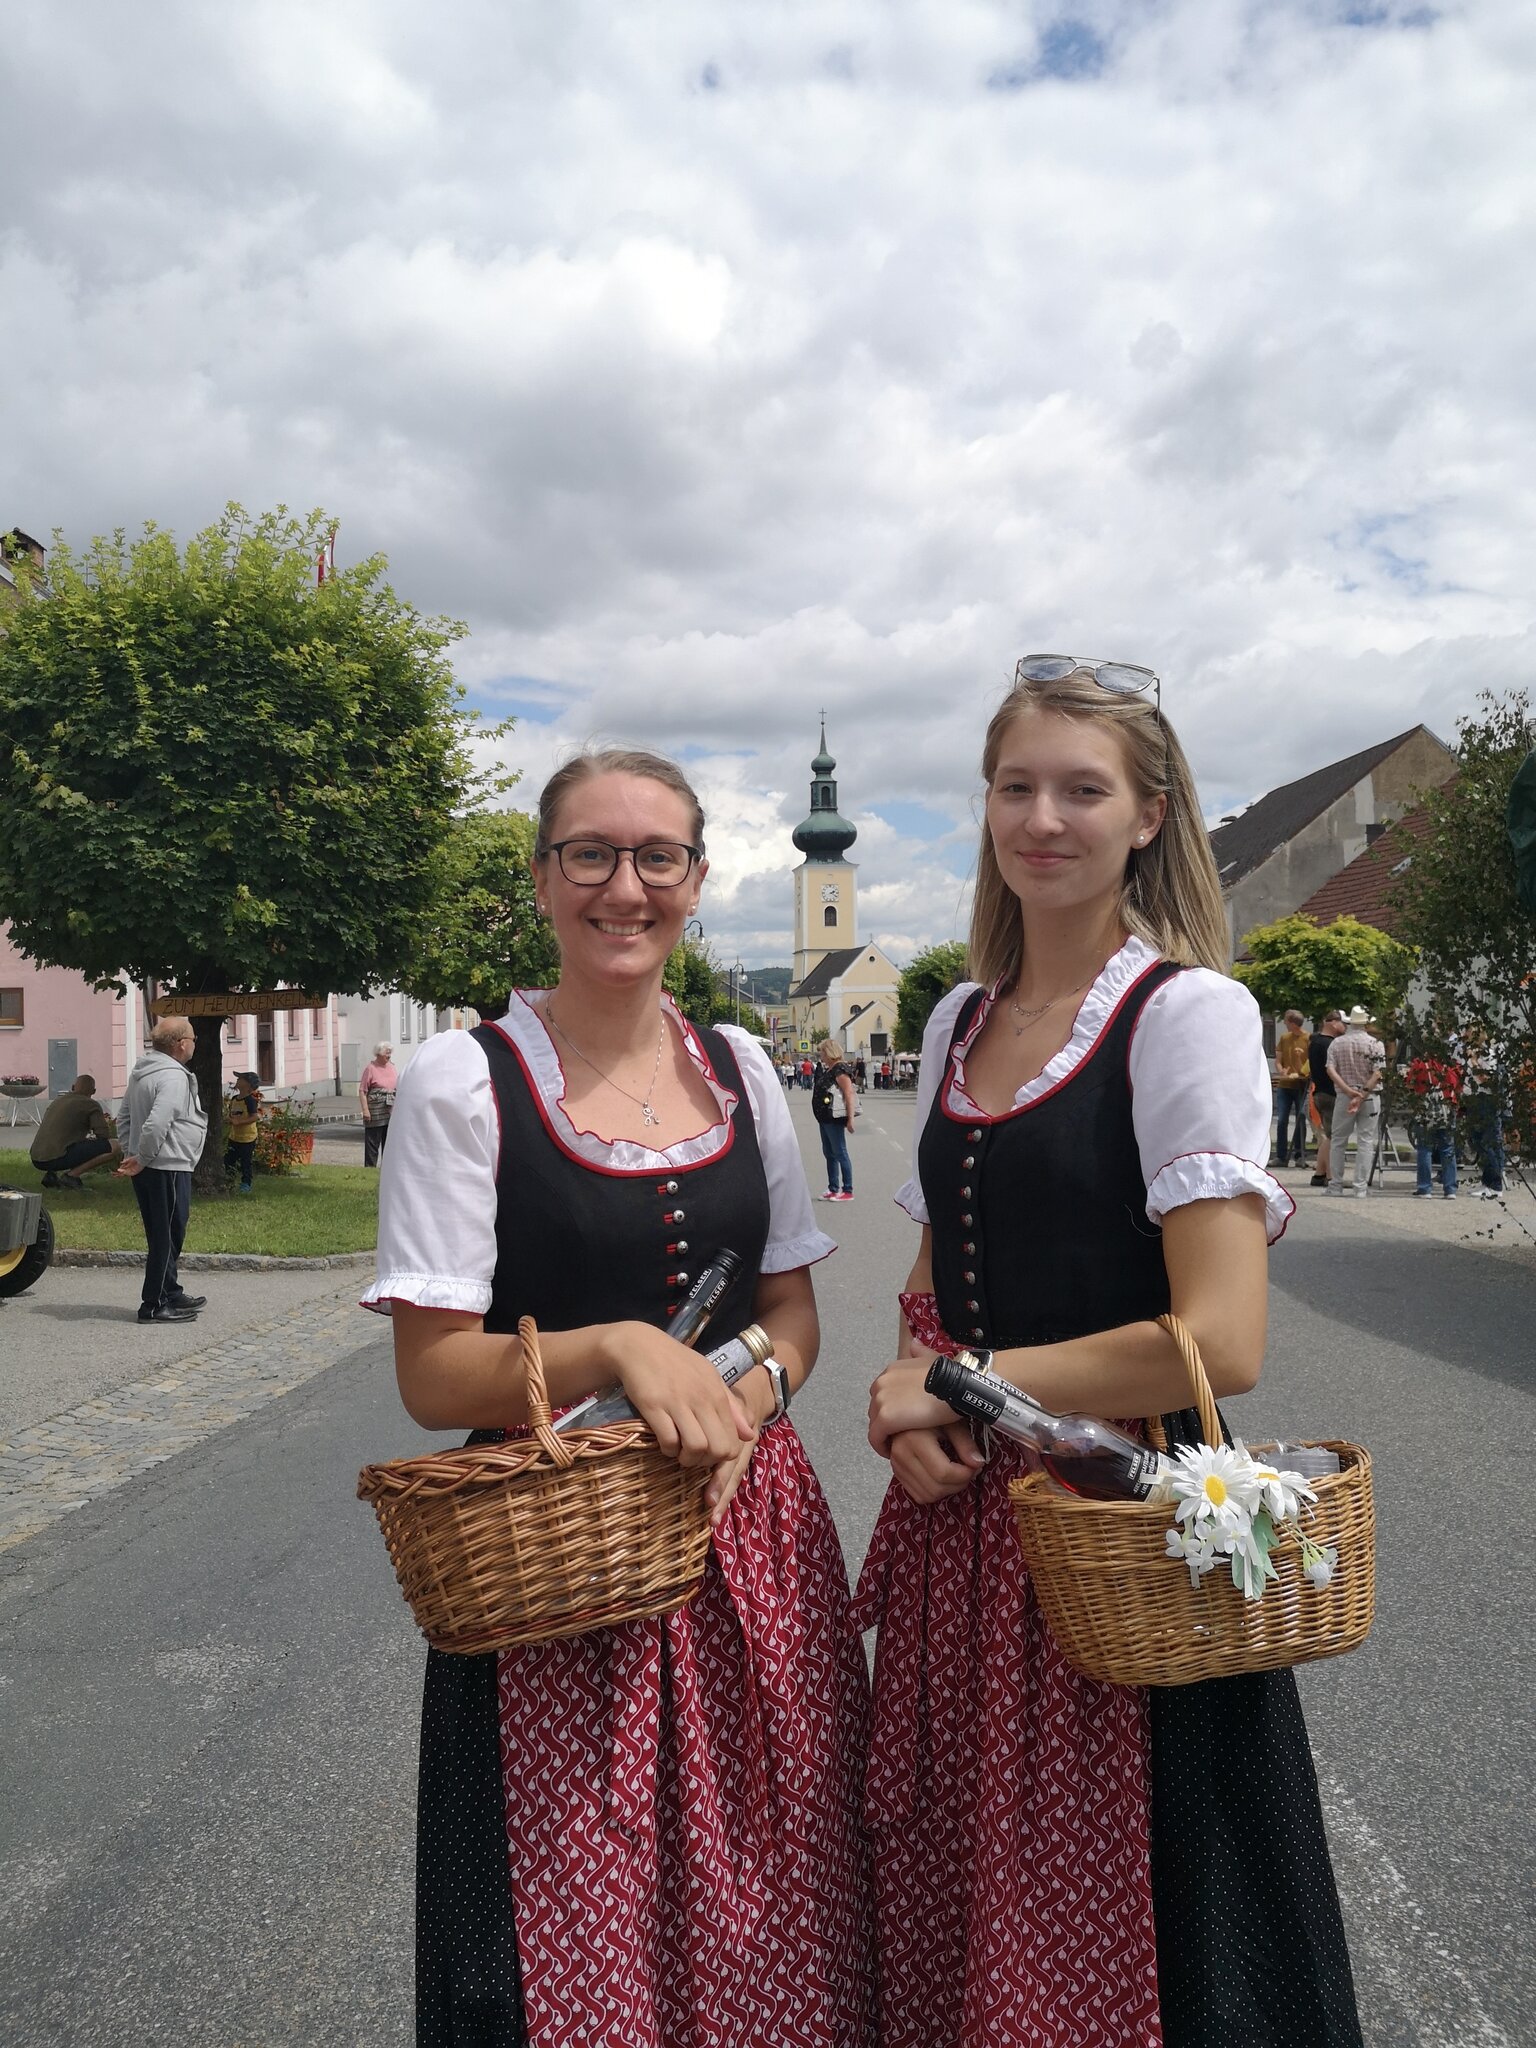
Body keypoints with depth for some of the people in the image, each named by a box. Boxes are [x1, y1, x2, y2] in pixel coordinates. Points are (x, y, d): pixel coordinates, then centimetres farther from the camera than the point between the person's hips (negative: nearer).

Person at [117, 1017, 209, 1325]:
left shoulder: (140, 1073, 14)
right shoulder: (173, 1076, -18)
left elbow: (123, 1117, 19)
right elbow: (156, 1124, -28)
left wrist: (130, 1155, 16)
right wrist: (142, 1159, -17)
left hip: (146, 1171, 10)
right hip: (168, 1169, -10)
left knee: (163, 1237, 19)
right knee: (167, 1238, -2)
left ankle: (171, 1294, 30)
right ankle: (154, 1305, 3)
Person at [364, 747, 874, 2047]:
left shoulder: (741, 1069, 6)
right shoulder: (465, 1081, -8)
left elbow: (795, 1315, 11)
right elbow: (436, 1375, -9)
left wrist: (738, 1403, -9)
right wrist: (621, 1347, -23)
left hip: (752, 1525, 4)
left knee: (770, 1934, 13)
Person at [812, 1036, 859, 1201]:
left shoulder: (840, 1069, -14)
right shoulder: (827, 1069, 15)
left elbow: (849, 1094, -21)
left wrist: (850, 1119, -25)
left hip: (835, 1119, -10)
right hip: (824, 1118, 10)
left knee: (839, 1153, -5)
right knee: (828, 1153, 14)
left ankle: (848, 1191, 1)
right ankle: (833, 1189, 21)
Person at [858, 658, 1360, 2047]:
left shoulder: (1189, 1012, -12)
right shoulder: (958, 1023, 8)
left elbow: (1221, 1343, -19)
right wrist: (913, 1402, -5)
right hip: (961, 1523, 6)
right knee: (955, 1917, 18)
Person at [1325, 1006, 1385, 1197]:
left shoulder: (1336, 1043, 2)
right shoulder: (1375, 1044, -4)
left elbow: (1331, 1070, -8)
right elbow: (1376, 1074, -13)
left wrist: (1349, 1091, -12)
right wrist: (1362, 1096, -14)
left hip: (1344, 1096, 1)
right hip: (1370, 1097, -1)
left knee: (1338, 1141, 11)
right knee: (1365, 1142, 3)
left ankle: (1335, 1185, 11)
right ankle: (1361, 1187, 2)